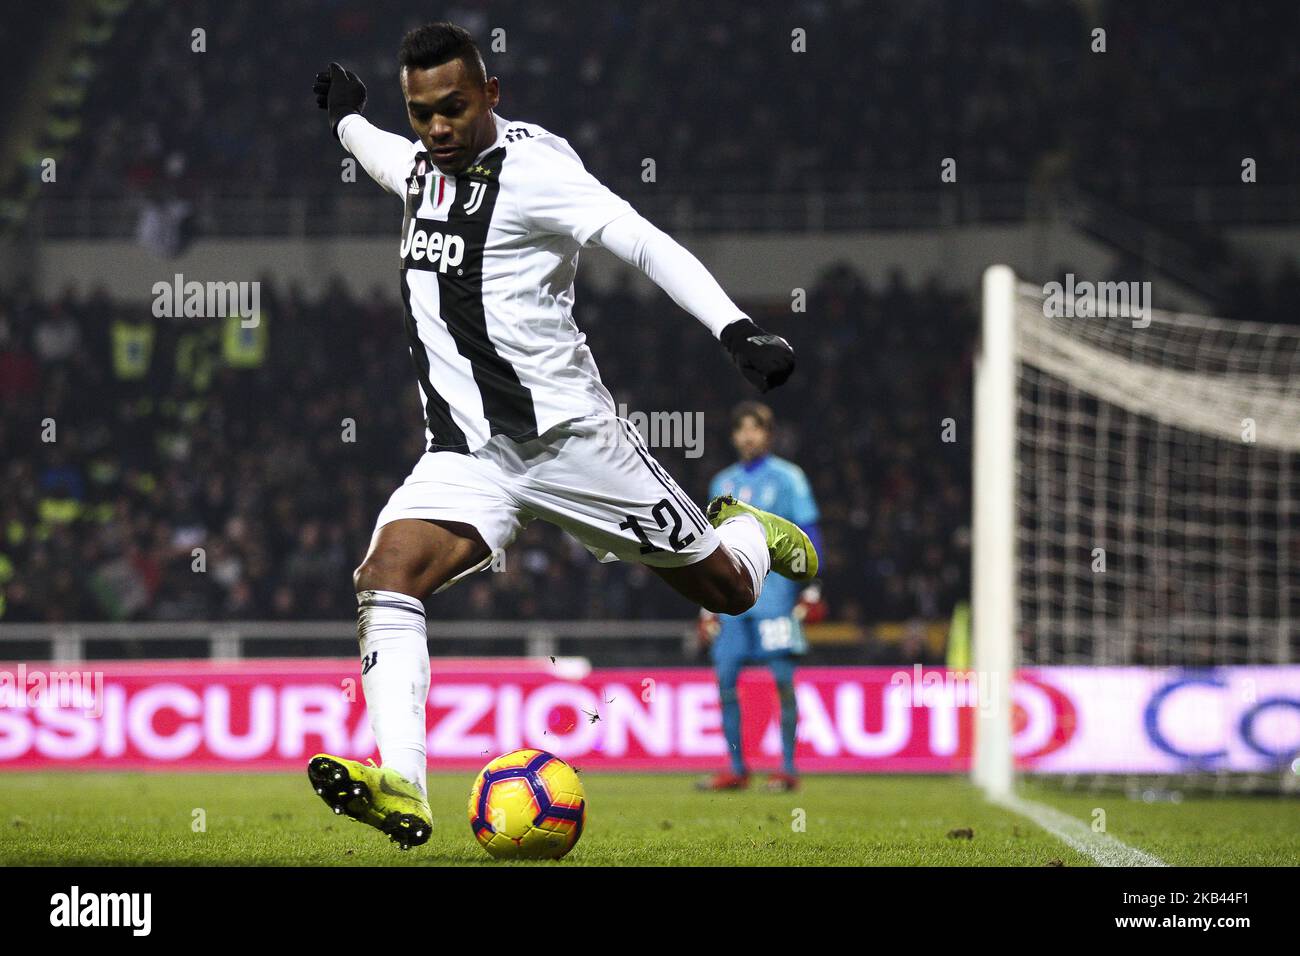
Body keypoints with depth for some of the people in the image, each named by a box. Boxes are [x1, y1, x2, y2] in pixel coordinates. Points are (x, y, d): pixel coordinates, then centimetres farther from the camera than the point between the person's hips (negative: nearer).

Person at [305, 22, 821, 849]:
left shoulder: (532, 166, -13)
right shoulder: (423, 164, 9)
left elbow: (645, 244, -21)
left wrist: (738, 331, -33)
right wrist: (347, 117, 54)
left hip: (570, 431, -5)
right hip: (467, 455, 5)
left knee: (730, 591, 8)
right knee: (387, 577, -23)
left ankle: (746, 531, 47)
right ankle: (401, 790, -33)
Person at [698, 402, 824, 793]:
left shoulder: (787, 478, 2)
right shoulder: (723, 483, 17)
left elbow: (809, 532, 0)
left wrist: (811, 589, -7)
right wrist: (709, 606, 18)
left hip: (776, 591, -5)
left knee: (783, 679, -6)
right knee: (725, 679, -1)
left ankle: (788, 770, -2)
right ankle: (736, 769, 4)